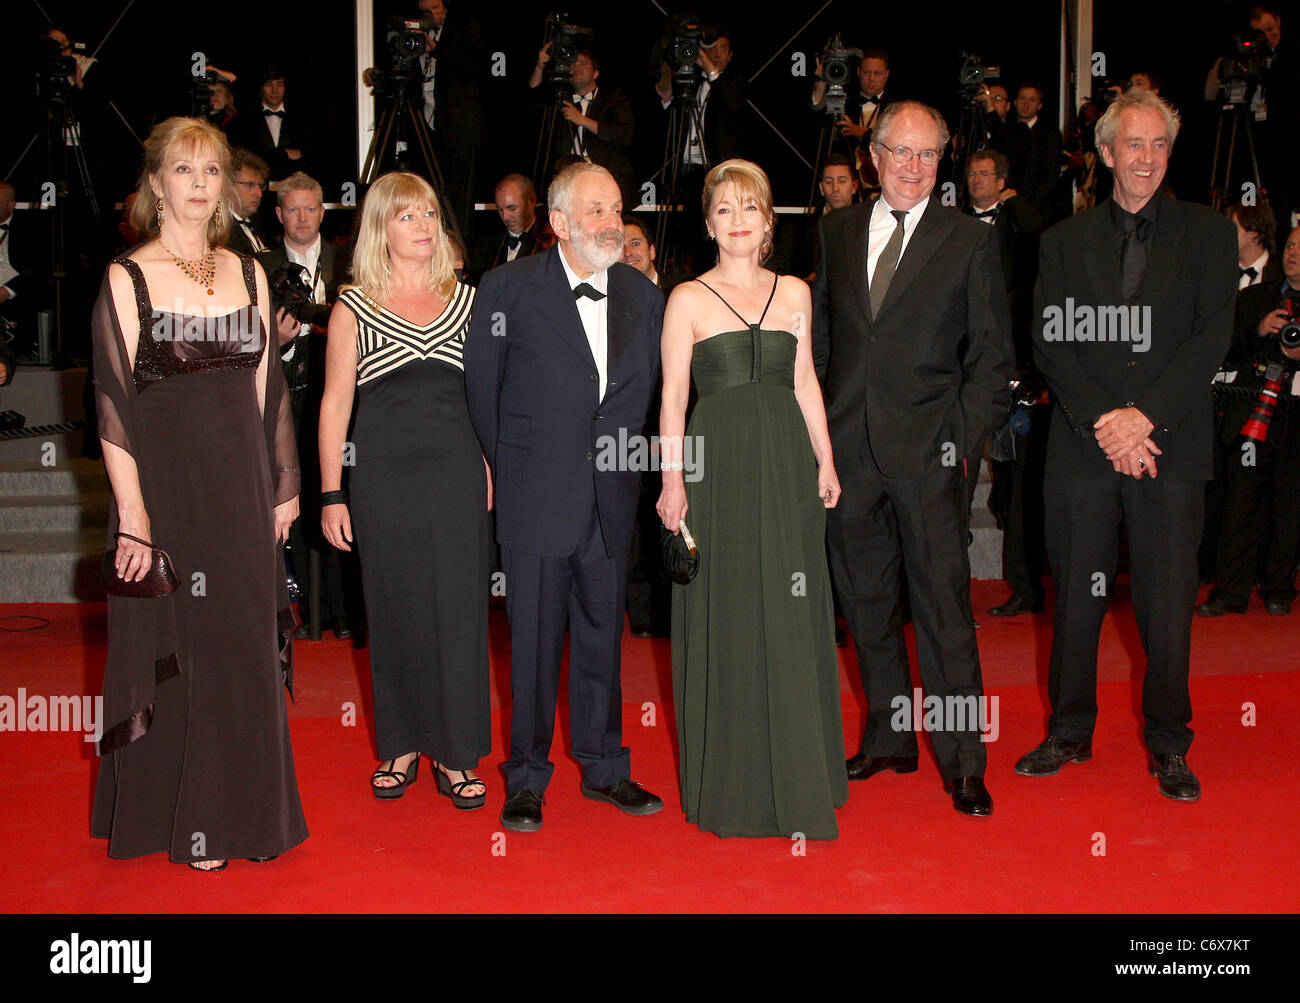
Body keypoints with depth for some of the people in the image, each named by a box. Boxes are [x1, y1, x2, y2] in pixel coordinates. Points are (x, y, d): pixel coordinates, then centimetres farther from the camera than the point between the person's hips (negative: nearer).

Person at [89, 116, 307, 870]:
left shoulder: (249, 274, 9)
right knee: (172, 651, 5)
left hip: (242, 483, 4)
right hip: (165, 482, -4)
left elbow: (267, 389, 11)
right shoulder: (126, 279, -4)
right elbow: (114, 403, -8)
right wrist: (132, 511, -15)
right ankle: (179, 817, 20)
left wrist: (284, 485, 8)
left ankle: (243, 807, 25)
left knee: (244, 648, 10)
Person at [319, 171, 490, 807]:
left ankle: (455, 754, 11)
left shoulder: (467, 301, 10)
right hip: (383, 474, -1)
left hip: (456, 470, 1)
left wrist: (490, 471, 3)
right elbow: (335, 403, 4)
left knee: (459, 607, 0)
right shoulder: (354, 308, 4)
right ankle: (401, 748, 20)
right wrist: (331, 494, -1)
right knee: (394, 610, 6)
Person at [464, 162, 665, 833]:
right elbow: (479, 387, 0)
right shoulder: (509, 288, -6)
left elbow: (647, 390, 13)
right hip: (537, 497, -4)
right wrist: (502, 470, 3)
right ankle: (526, 778, 18)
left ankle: (604, 767, 27)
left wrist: (624, 458, 7)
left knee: (603, 634, 13)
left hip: (612, 500, 4)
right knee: (534, 642, 4)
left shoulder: (643, 296, 6)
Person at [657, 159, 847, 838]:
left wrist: (825, 460, 9)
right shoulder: (688, 299, 1)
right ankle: (730, 781, 15)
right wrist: (673, 479, -9)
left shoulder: (794, 292, 11)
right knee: (725, 615, 2)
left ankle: (795, 776, 19)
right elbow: (673, 397, -1)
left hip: (787, 463, 3)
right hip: (718, 465, -3)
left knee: (790, 617, 6)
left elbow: (805, 383, 14)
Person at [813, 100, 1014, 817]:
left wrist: (963, 434, -8)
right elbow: (818, 333, 14)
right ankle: (889, 738, 27)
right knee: (865, 603, 12)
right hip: (849, 448, 4)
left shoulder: (971, 240, 2)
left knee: (944, 608, -3)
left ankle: (962, 763, 8)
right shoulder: (835, 232, 11)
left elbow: (991, 352, 2)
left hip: (927, 452, -3)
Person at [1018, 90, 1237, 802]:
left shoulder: (1209, 234, 7)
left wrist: (1145, 417, -13)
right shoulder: (1064, 241, 10)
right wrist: (1103, 423, -11)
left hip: (1171, 445, -1)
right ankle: (1069, 732, 22)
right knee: (1076, 594, 7)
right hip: (1082, 447, 1)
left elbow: (1212, 337, -2)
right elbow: (1050, 343, 1)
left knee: (1168, 601, 2)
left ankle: (1168, 746, 17)